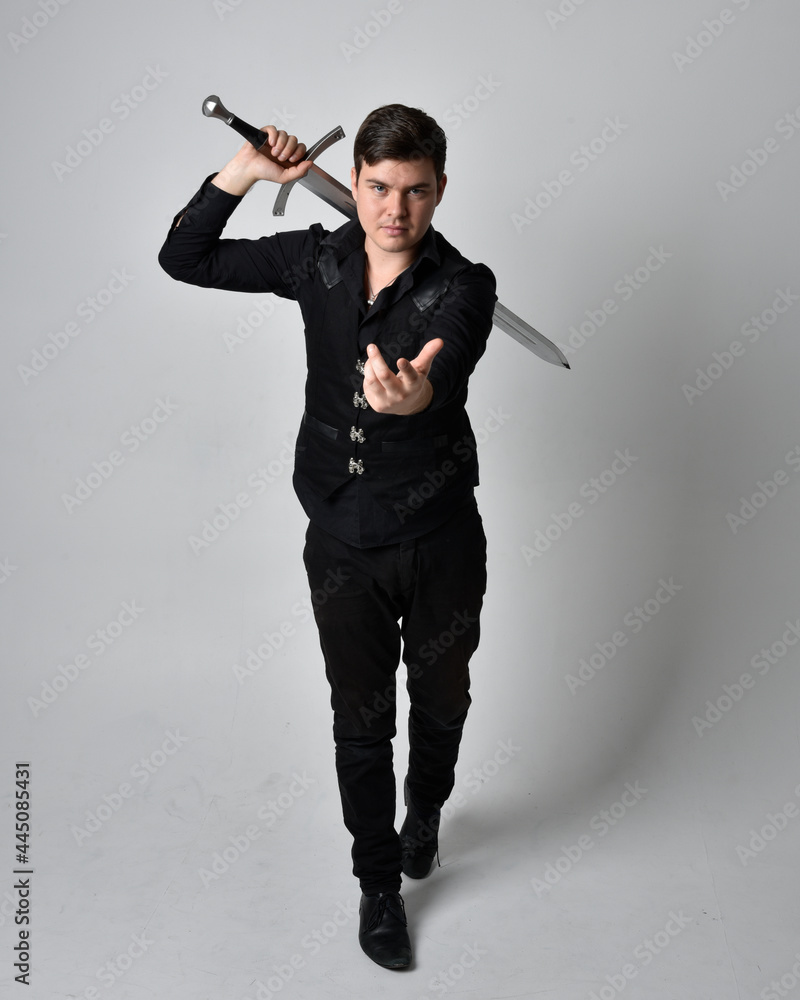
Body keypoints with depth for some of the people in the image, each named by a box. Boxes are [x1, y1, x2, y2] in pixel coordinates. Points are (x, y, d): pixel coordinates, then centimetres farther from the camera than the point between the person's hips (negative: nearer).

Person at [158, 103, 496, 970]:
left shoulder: (462, 288, -14)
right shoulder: (317, 261, -4)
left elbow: (445, 370, -37)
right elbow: (183, 258, 2)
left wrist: (415, 396, -61)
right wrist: (243, 172, -12)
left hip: (440, 545, -1)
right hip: (342, 543, 2)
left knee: (440, 701, 21)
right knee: (360, 720, 14)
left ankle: (425, 810, 54)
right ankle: (379, 883, 36)